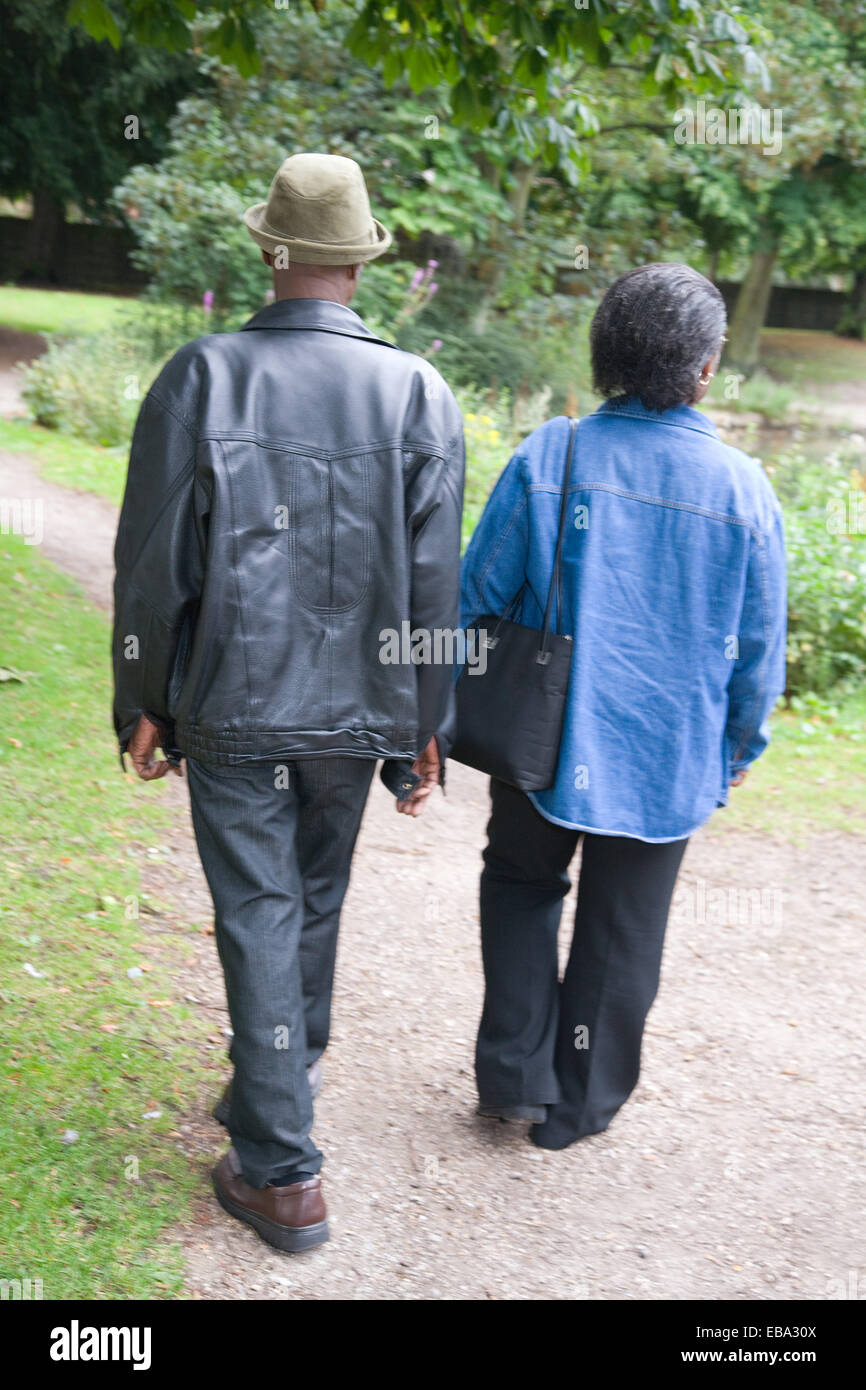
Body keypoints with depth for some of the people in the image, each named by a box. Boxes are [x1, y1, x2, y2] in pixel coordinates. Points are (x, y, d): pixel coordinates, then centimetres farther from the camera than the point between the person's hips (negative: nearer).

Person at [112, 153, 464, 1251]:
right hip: (356, 708, 3)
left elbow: (151, 564, -6)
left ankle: (281, 1172, 12)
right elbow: (434, 583, -3)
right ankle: (280, 1079, 42)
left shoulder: (200, 377, -8)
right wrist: (424, 727, 6)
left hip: (233, 705, -2)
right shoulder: (418, 392, -4)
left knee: (258, 914, 6)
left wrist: (140, 703, 6)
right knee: (315, 899, 21)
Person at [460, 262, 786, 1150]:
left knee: (521, 884, 23)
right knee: (620, 932, 16)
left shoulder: (546, 459, -11)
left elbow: (475, 597, -6)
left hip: (545, 741, 0)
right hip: (668, 757, 0)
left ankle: (518, 1076, 21)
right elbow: (760, 647, -3)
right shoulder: (743, 488, -11)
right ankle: (579, 1102, 31)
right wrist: (743, 744, 13)